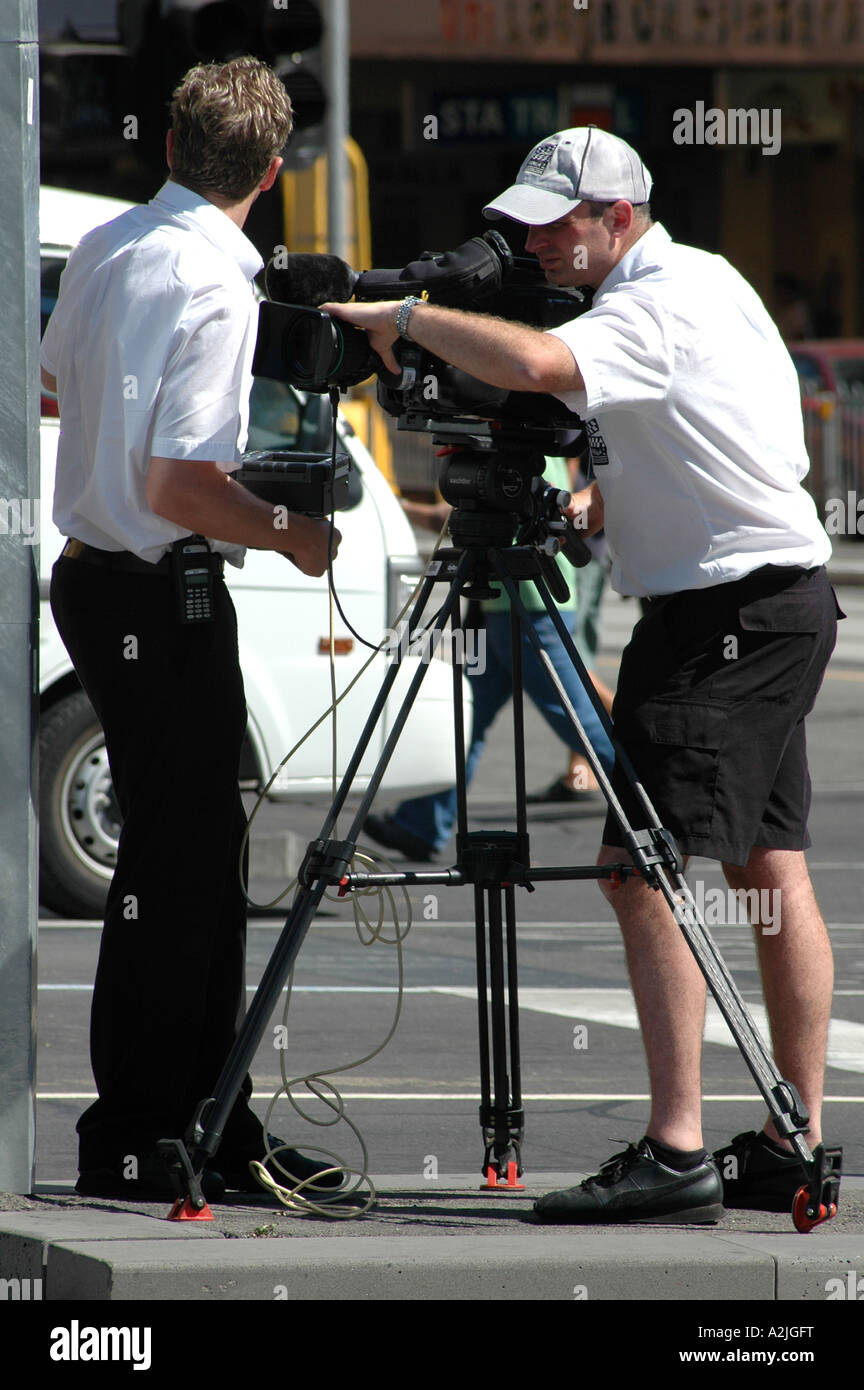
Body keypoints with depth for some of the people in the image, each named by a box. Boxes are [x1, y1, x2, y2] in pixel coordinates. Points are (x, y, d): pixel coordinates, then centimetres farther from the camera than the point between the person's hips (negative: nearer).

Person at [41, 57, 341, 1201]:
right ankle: (133, 1141, -3)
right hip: (161, 600, -9)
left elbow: (59, 377, 26)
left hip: (94, 577, 9)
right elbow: (178, 487, -24)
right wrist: (290, 535, -9)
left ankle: (212, 1120, 18)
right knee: (177, 867, -5)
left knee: (204, 851, 14)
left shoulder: (104, 250, 6)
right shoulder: (216, 290, -20)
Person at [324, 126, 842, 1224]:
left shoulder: (656, 309, -16)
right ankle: (793, 1147, 11)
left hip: (731, 608, -11)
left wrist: (404, 317, -21)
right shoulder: (703, 280, 16)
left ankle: (674, 1152, -20)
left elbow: (534, 363, -34)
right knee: (769, 870, 10)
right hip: (781, 600, 11)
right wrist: (600, 503, 5)